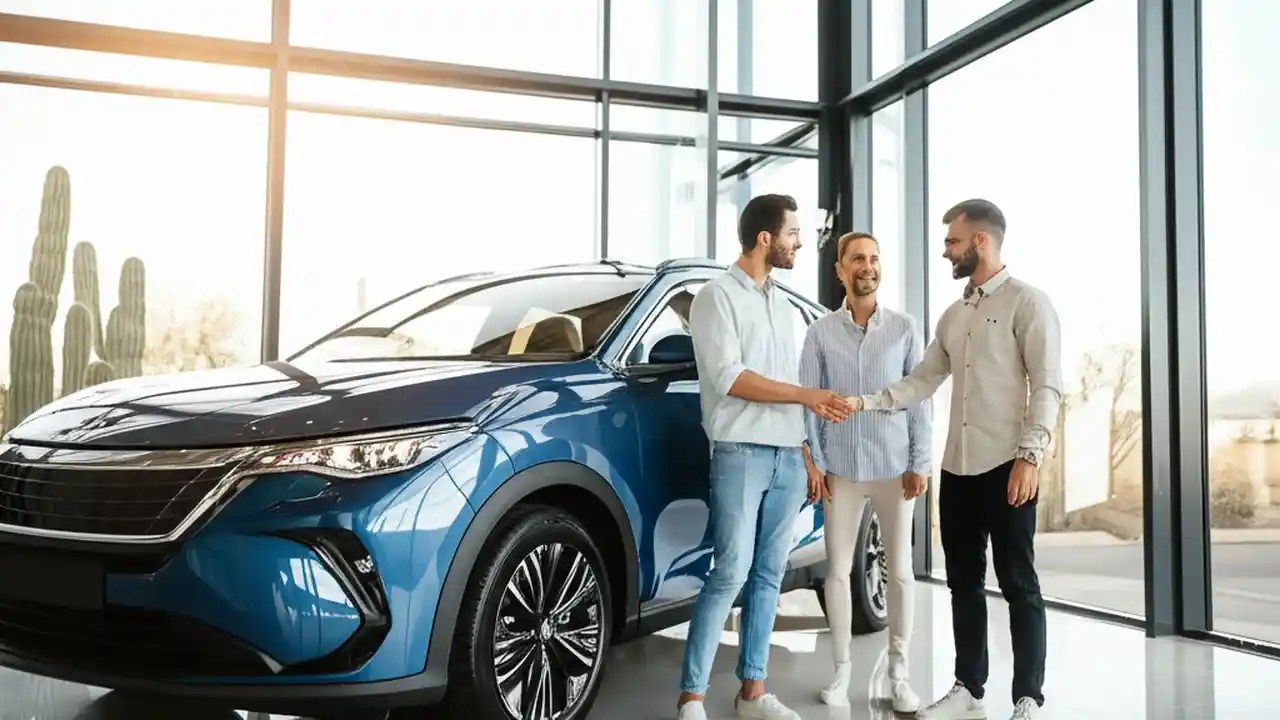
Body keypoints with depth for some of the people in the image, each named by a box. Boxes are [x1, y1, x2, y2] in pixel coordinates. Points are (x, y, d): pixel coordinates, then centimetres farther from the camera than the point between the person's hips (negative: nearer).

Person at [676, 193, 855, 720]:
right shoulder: (718, 295, -3)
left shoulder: (786, 307, 19)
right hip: (741, 454, -7)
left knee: (769, 575, 7)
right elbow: (727, 377, -13)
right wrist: (805, 395, -13)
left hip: (788, 457, 7)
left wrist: (821, 406, 6)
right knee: (730, 573, -11)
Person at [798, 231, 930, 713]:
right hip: (841, 470, 0)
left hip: (894, 468, 0)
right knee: (838, 571, 5)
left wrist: (919, 464, -2)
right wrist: (812, 463, -2)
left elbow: (919, 400, 2)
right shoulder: (821, 332, 2)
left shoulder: (904, 329, 2)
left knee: (900, 571, 5)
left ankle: (898, 674, 17)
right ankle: (841, 670, 17)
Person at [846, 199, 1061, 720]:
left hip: (1005, 465, -7)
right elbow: (922, 382, 14)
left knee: (1018, 585, 1)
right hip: (957, 467, 7)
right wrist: (865, 402, 1)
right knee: (964, 581, 12)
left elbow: (1047, 385, -11)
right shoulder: (953, 316, 18)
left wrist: (1030, 456, -18)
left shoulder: (1027, 302, -4)